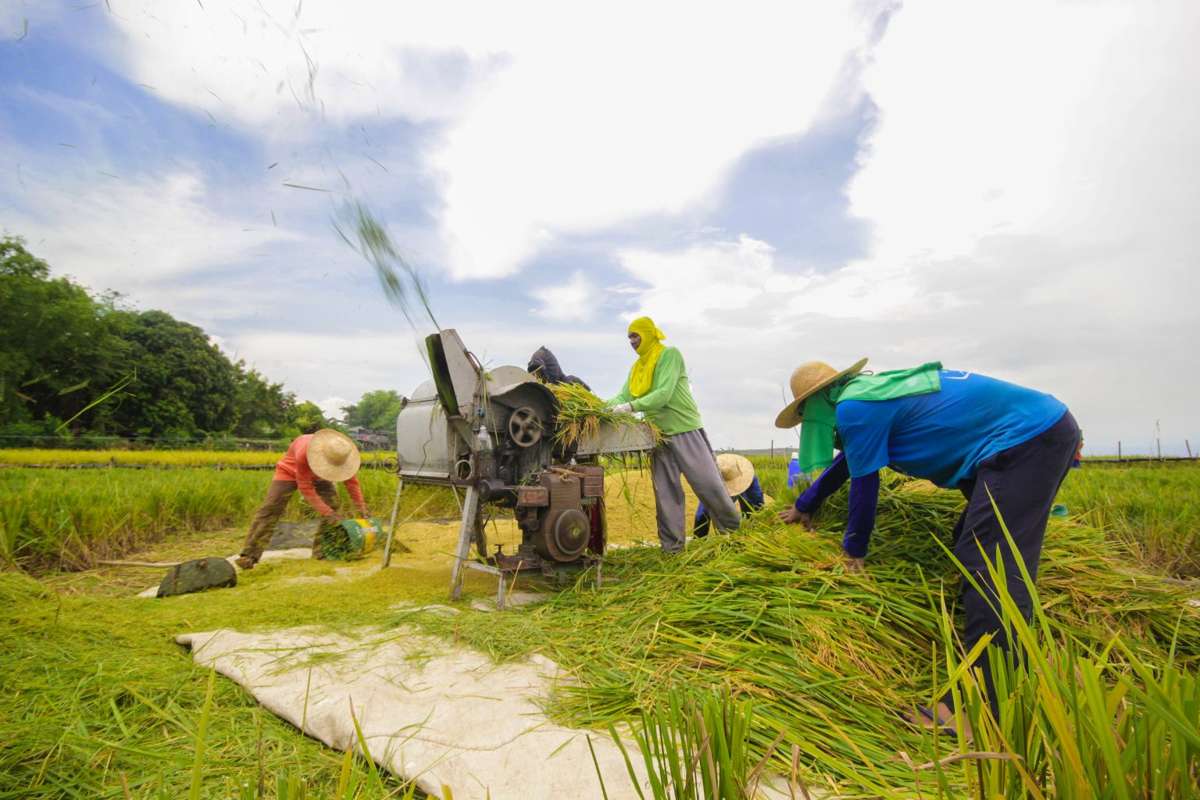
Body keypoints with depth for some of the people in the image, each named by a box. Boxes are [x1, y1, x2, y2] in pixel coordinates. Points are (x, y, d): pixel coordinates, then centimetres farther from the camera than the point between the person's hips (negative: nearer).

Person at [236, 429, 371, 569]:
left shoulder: (341, 454, -31)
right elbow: (306, 488, -33)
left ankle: (321, 551, -2)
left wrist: (362, 507, -24)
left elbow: (351, 481, -16)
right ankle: (249, 555, -12)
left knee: (332, 506, -11)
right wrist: (327, 512, -35)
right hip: (290, 471, -4)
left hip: (317, 475, 4)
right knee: (270, 509, -15)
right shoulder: (304, 453, -43)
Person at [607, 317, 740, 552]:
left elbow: (664, 393, -20)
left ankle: (734, 527, 16)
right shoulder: (637, 367, 14)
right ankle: (672, 545, 12)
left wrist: (632, 406, -29)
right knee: (666, 491, 5)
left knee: (708, 482, -3)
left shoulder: (670, 355, -8)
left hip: (685, 430, -6)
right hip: (659, 434, 6)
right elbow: (623, 397, 7)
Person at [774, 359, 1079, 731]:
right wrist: (804, 505, 39)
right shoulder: (873, 392, 18)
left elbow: (864, 483, -8)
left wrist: (854, 548, 7)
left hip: (1026, 439, -11)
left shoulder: (852, 407, -13)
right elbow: (845, 462, 29)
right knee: (974, 549, 16)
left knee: (990, 570, -17)